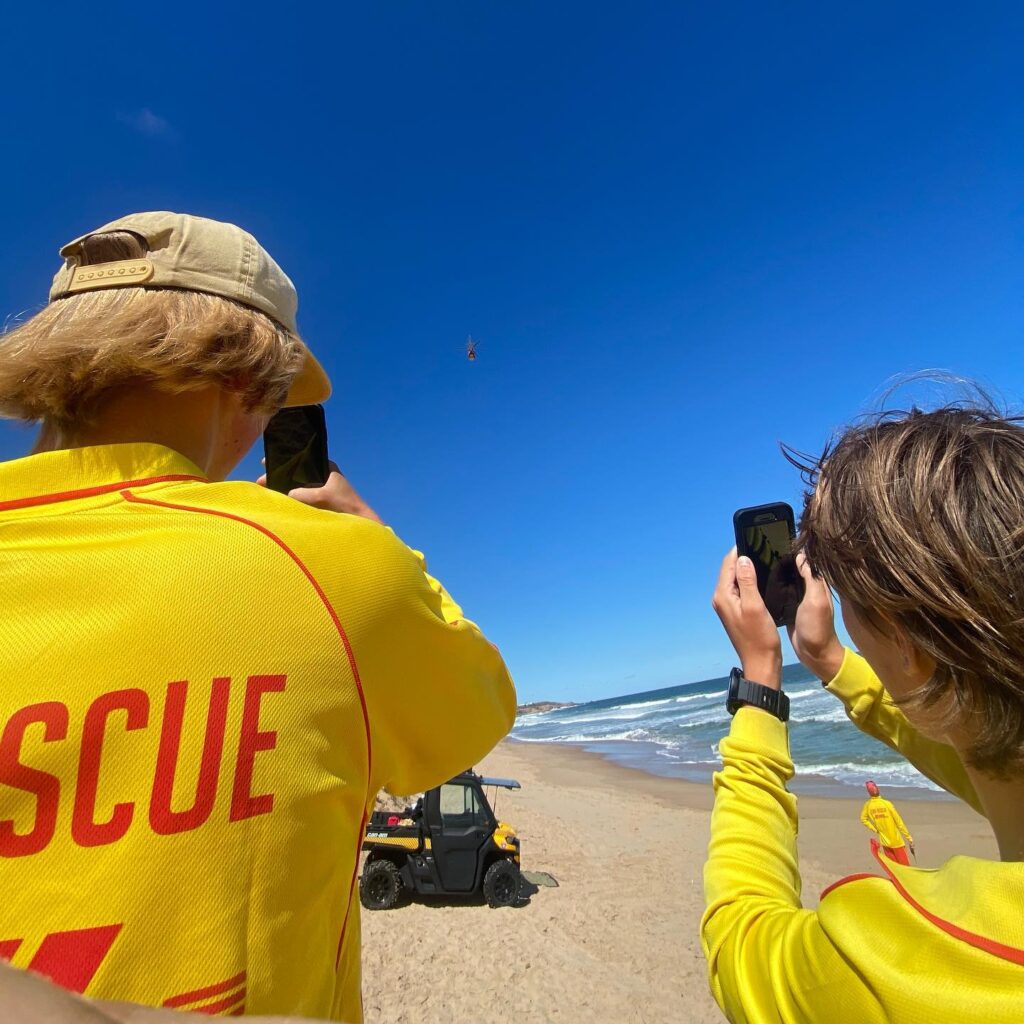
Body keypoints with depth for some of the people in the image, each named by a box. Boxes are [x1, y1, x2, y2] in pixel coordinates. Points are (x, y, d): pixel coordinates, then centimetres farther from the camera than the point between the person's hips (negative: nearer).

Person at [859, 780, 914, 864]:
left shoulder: (868, 805, -7)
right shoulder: (887, 803, -18)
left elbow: (863, 819, 3)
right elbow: (899, 822, -13)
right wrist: (909, 837, -4)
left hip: (884, 841, 3)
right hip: (896, 841, -3)